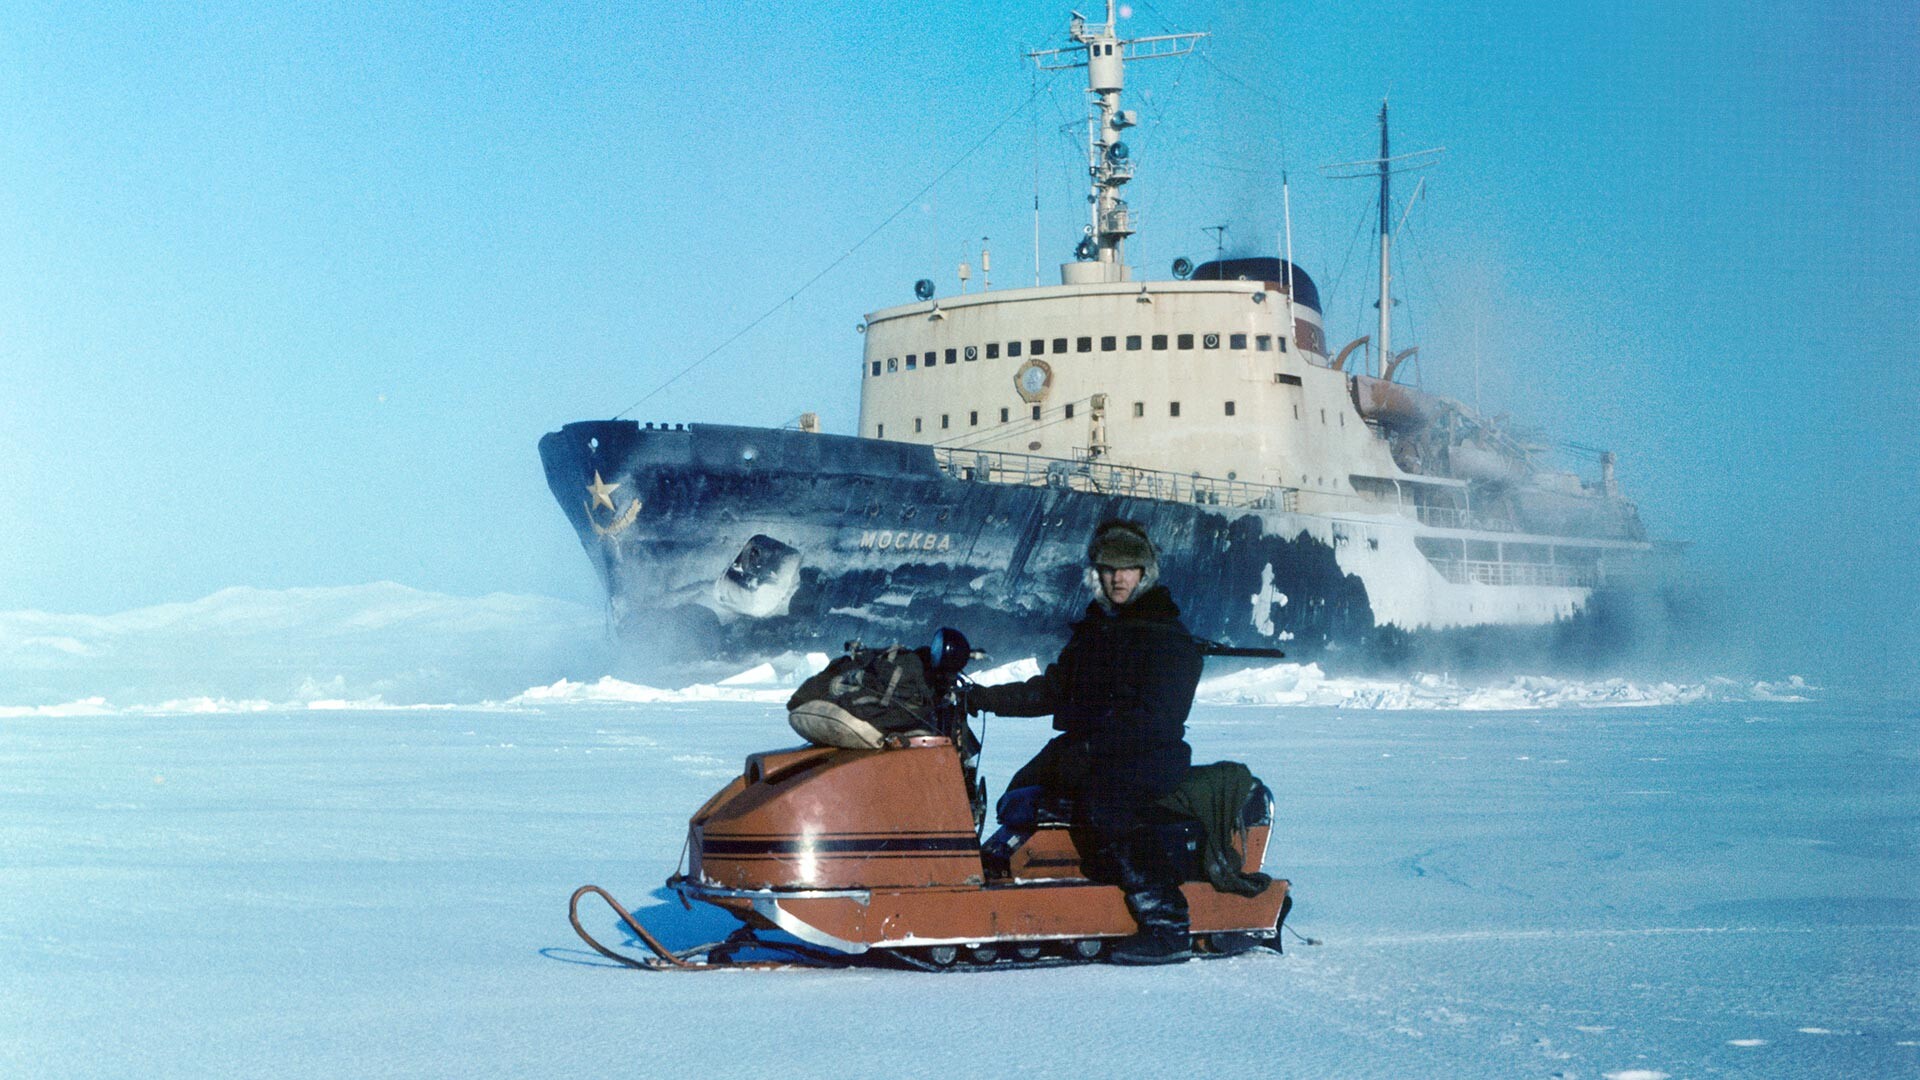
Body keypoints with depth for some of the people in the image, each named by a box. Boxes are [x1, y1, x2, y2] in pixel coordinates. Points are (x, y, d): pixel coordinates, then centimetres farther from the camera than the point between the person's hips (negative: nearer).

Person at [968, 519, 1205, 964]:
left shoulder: (1168, 639, -7)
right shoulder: (1093, 631, 18)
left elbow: (1157, 718, -18)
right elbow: (1050, 690, 24)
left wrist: (1090, 748, -26)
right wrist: (983, 698, 13)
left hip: (1148, 755, -9)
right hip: (1087, 751, 9)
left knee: (1105, 803, -35)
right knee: (1021, 800, -4)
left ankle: (1167, 925, -40)